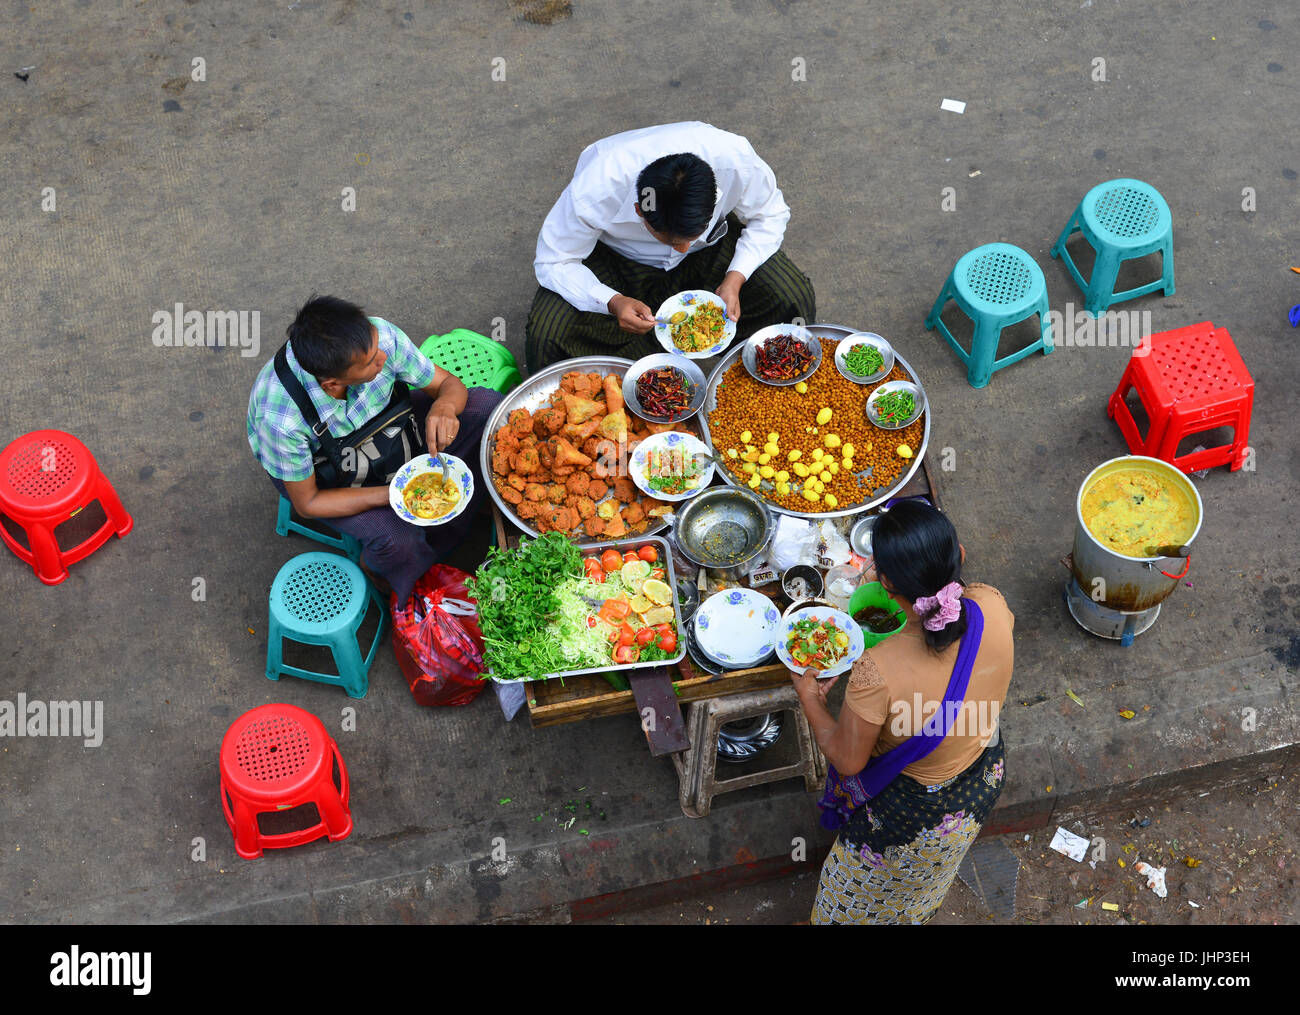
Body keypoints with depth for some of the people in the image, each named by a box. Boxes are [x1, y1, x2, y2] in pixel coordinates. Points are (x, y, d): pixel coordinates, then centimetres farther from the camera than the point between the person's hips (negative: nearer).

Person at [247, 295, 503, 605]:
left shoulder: (379, 336, -33)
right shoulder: (280, 418, -41)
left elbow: (450, 384, -15)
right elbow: (306, 503, -24)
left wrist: (444, 406, -40)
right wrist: (389, 494, -38)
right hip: (317, 470, -5)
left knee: (487, 405, -12)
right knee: (396, 539, -29)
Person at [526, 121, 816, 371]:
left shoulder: (735, 160, -34)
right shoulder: (593, 191, -39)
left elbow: (770, 216, -12)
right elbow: (555, 262, -23)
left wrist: (735, 278, -26)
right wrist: (612, 302, -41)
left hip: (711, 248, 1)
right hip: (617, 256, -1)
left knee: (795, 299, -22)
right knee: (545, 336, -25)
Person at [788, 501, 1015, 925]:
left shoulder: (879, 672, -44)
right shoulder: (991, 605, -29)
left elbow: (846, 760, -24)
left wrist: (809, 699, -7)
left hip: (913, 811, -6)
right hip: (984, 780, 6)